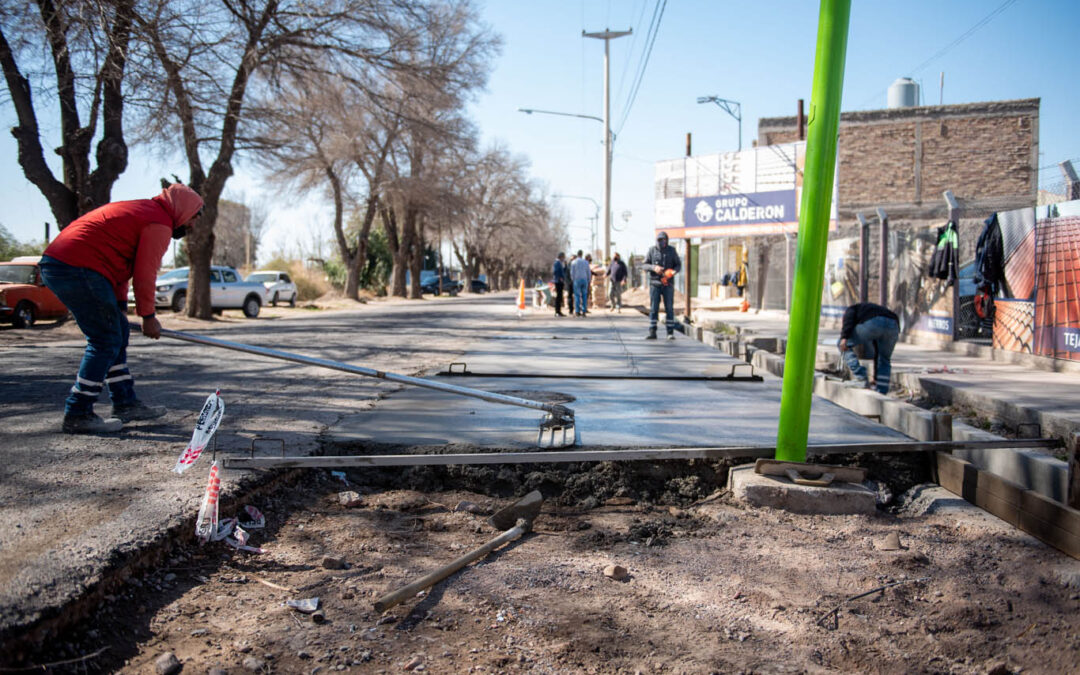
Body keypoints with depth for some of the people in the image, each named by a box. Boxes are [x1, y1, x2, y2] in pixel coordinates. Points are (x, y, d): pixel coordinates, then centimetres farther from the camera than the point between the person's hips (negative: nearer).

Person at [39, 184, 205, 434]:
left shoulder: (140, 211, 26)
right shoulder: (160, 224, -5)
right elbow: (144, 274, -9)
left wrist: (120, 308, 24)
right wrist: (148, 317, 3)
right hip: (77, 270, -11)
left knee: (118, 332, 15)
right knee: (106, 341, -5)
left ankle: (125, 405, 21)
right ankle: (77, 415, -1)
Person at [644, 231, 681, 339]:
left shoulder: (671, 251, 3)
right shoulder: (652, 251, 3)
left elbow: (679, 265, 5)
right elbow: (645, 265, 3)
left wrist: (674, 271, -16)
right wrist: (654, 268, -17)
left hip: (668, 284, 0)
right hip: (654, 283, 0)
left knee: (669, 308, 0)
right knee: (653, 308, -1)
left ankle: (670, 333, 4)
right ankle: (652, 333, 2)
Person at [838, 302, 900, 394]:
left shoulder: (851, 309, 33)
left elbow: (848, 319, 4)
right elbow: (877, 353, 47)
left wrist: (844, 337, -8)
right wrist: (876, 378, 51)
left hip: (872, 323, -6)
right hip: (893, 325, 6)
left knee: (843, 344, 13)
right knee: (884, 360, 27)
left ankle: (860, 378, 5)